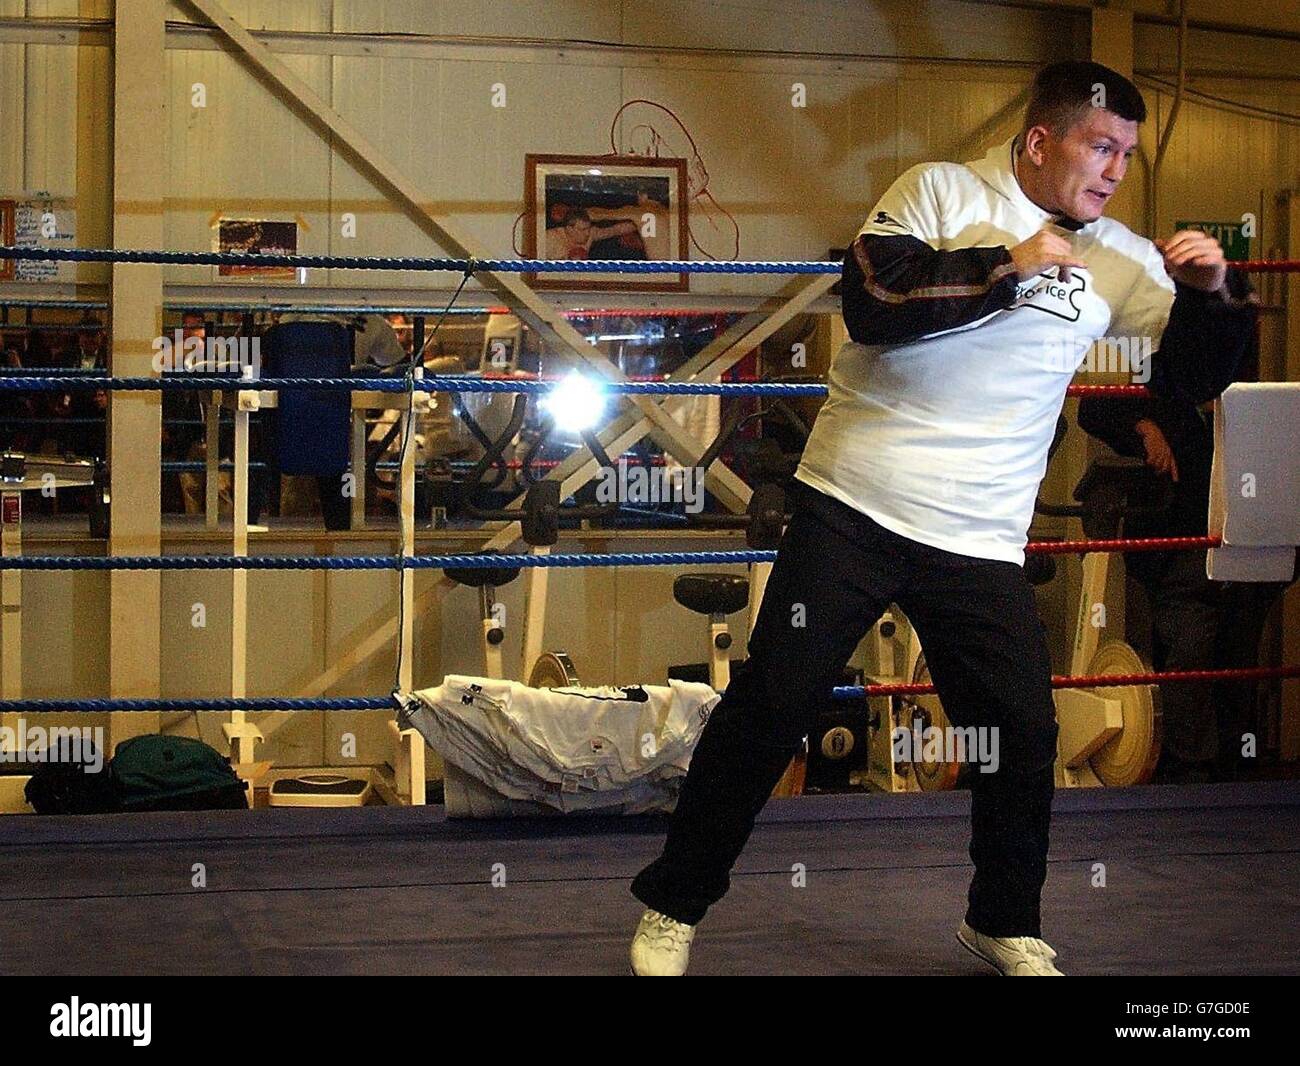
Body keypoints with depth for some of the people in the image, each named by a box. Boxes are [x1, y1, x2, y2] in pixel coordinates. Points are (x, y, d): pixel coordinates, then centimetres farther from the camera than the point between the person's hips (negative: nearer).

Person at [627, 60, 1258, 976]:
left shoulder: (1117, 258, 7)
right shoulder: (941, 191, -3)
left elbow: (1190, 374, 9)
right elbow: (871, 302, -17)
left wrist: (1205, 293, -9)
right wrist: (1006, 265, -18)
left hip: (981, 542, 3)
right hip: (853, 510, -3)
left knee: (1024, 733, 2)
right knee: (769, 707, -1)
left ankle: (1005, 922, 26)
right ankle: (673, 907, 13)